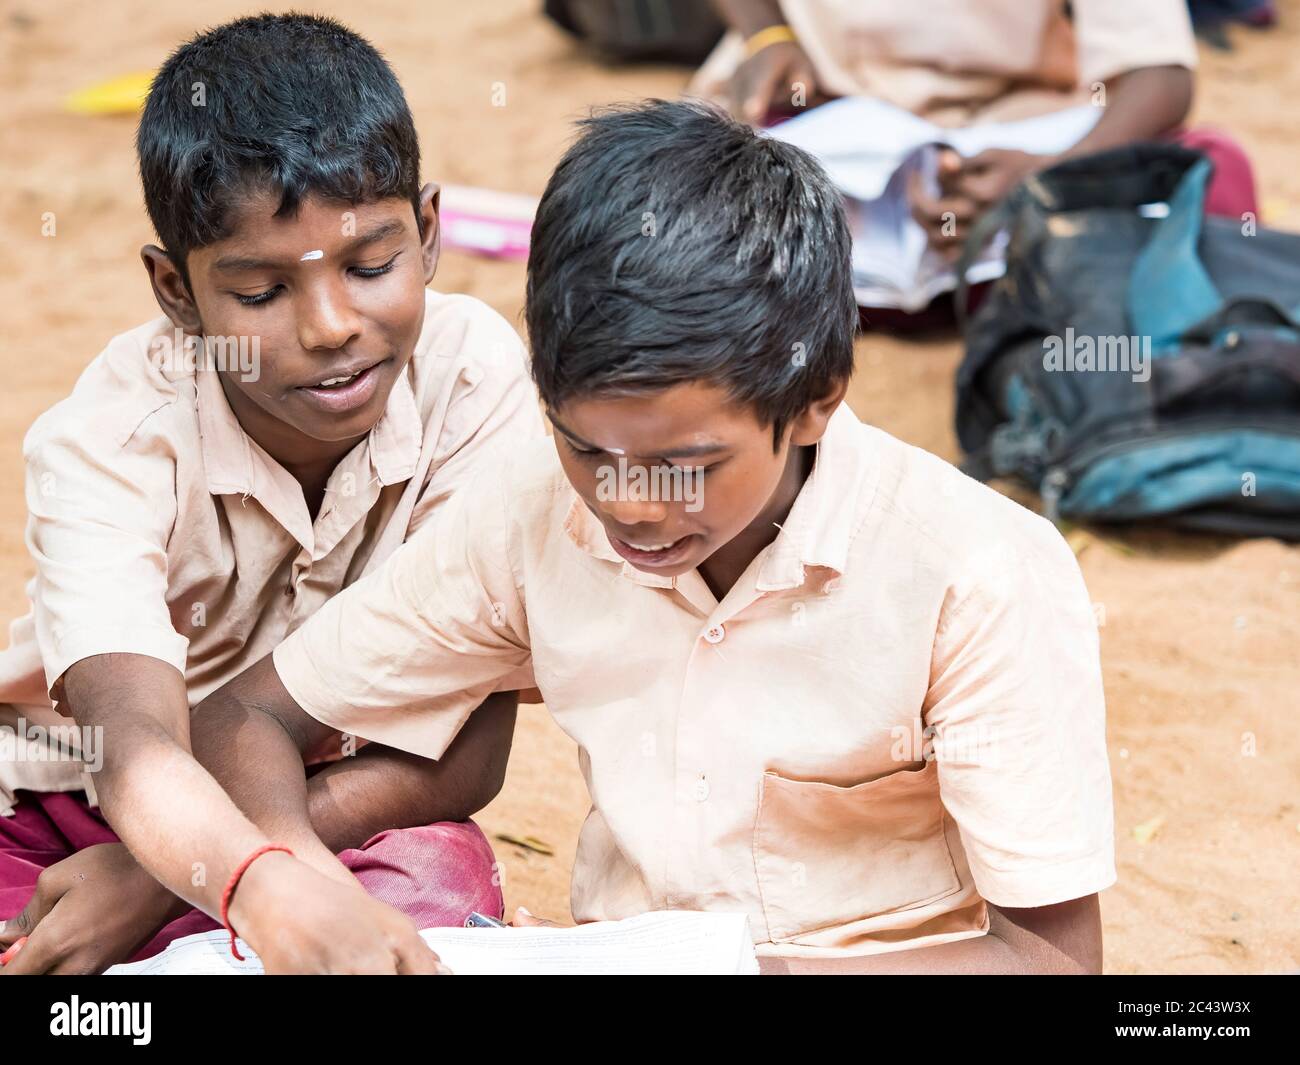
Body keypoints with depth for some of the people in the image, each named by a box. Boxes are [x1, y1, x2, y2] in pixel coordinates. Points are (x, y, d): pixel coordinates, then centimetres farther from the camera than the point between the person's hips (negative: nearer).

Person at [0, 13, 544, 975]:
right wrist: (271, 891, -62)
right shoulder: (107, 446, -22)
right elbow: (140, 752, -38)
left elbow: (467, 755, -18)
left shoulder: (473, 375, -19)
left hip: (341, 814, 2)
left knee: (440, 882, -31)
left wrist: (159, 880, -27)